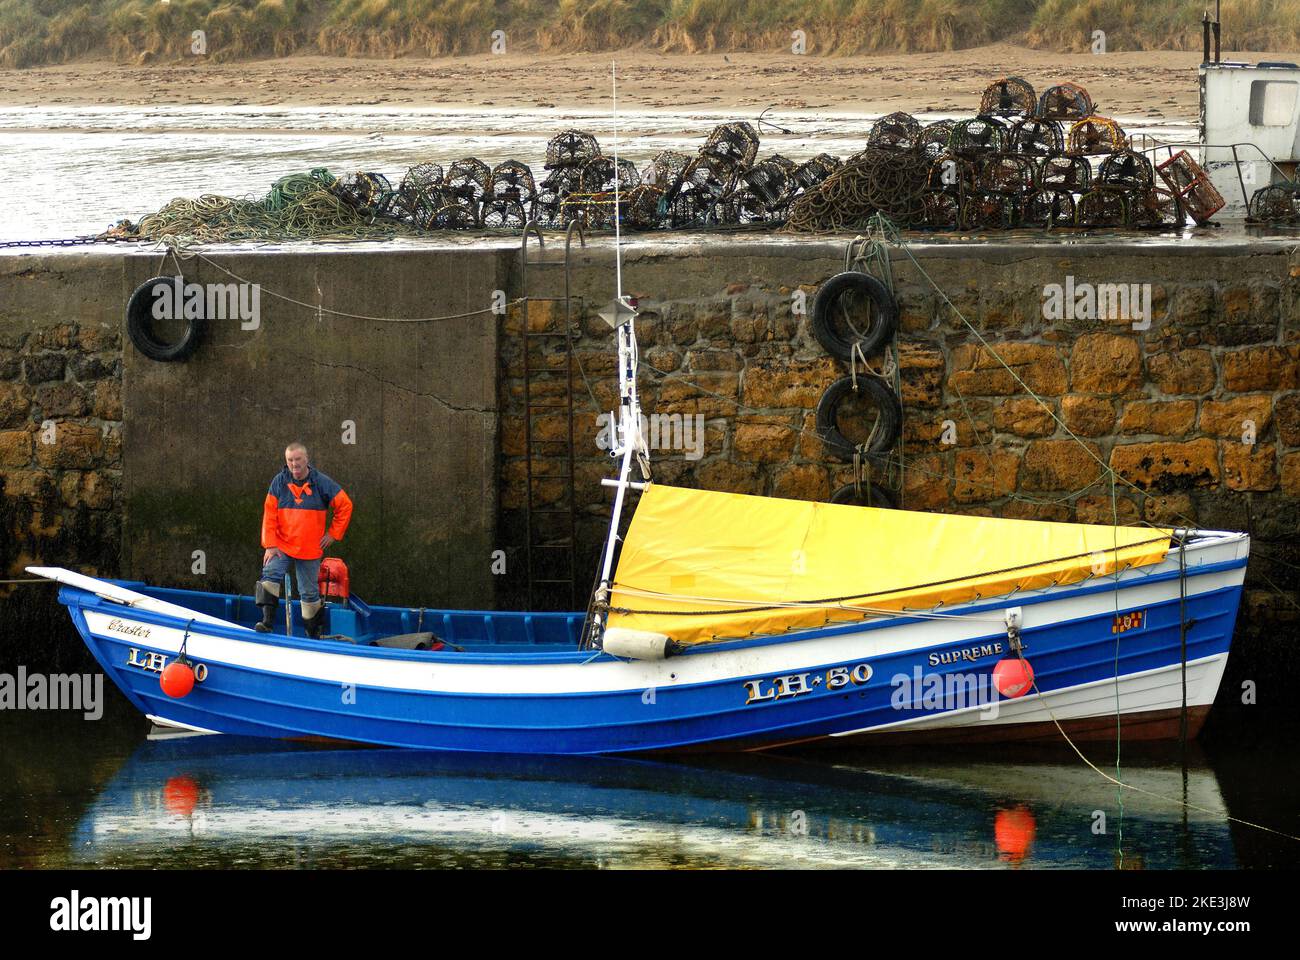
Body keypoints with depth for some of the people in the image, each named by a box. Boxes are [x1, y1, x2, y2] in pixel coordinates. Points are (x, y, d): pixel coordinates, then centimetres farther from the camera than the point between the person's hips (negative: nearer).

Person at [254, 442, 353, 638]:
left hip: (310, 549, 0)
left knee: (309, 592, 7)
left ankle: (314, 630, 20)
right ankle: (267, 621, -27)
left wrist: (333, 534, 2)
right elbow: (269, 514, -2)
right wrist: (270, 545, -10)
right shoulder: (279, 482, -1)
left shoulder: (321, 482, -4)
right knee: (270, 575, -24)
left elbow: (345, 506, 4)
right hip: (281, 546, 1)